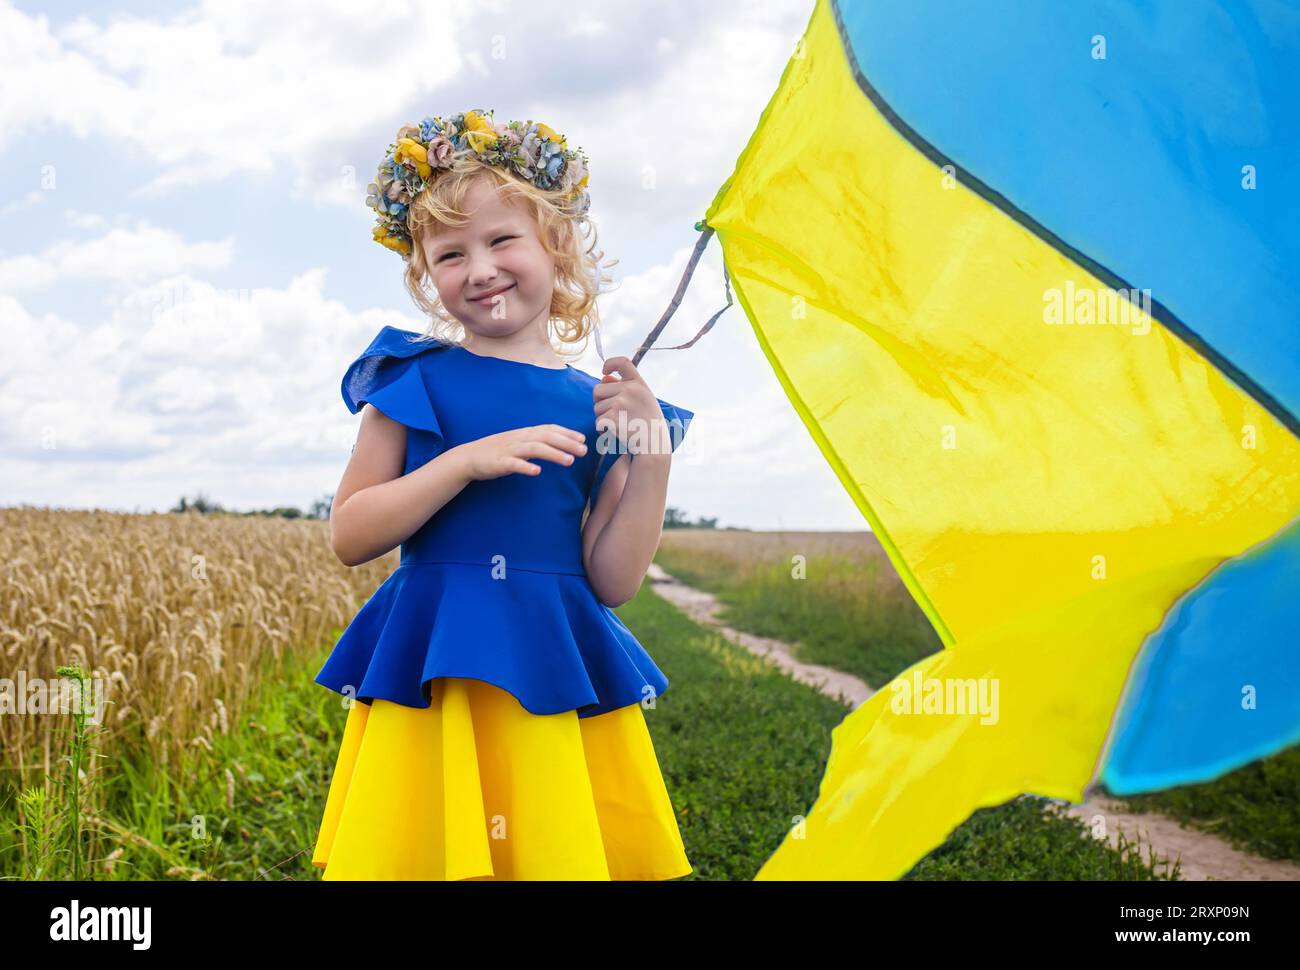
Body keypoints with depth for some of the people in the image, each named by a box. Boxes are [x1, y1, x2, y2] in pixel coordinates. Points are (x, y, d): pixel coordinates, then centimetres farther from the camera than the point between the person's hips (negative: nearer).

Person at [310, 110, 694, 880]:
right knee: (433, 852, 0)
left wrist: (652, 456, -8)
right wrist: (466, 460, -15)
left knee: (561, 851, 4)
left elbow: (614, 582, 2)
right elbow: (349, 537, -4)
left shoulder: (596, 406, 5)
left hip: (560, 676, 2)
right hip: (433, 674, -2)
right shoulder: (416, 380, 0)